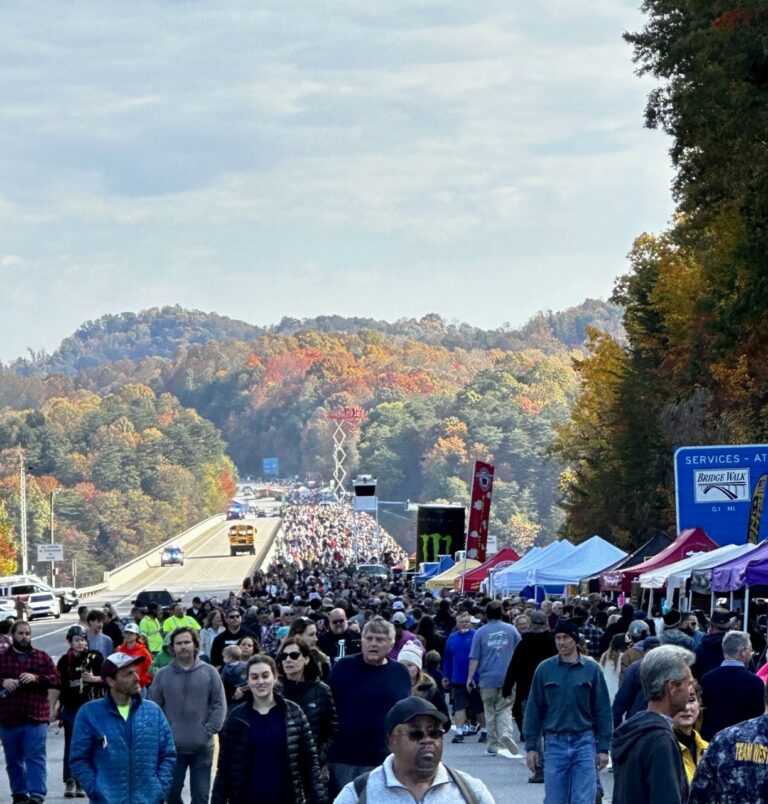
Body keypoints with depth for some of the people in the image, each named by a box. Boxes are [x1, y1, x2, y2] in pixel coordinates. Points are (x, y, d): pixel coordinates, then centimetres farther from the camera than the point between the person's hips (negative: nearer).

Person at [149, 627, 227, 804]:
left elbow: (219, 704, 0)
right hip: (171, 746, 0)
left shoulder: (209, 673, 1)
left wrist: (209, 731, -9)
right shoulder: (162, 675, 2)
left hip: (202, 747, 0)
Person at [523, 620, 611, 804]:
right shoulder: (545, 669, 2)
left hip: (584, 742, -1)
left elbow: (602, 710, 2)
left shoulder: (591, 668, 0)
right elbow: (534, 709, 6)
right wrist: (531, 746, 2)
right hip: (554, 742, 1)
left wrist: (603, 747, -2)